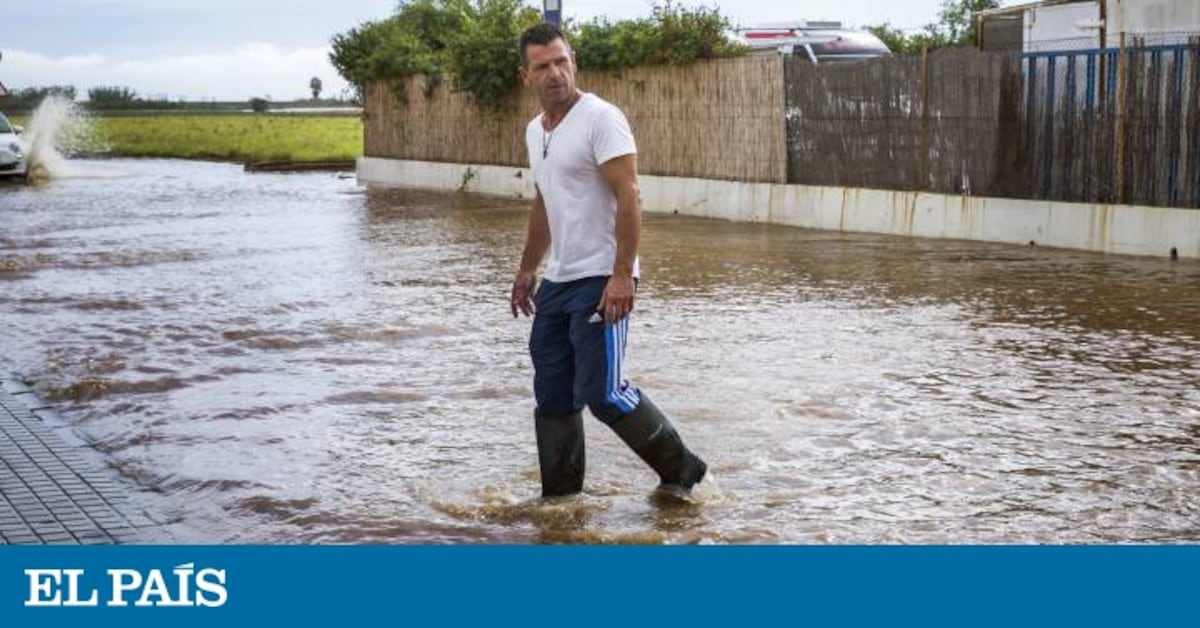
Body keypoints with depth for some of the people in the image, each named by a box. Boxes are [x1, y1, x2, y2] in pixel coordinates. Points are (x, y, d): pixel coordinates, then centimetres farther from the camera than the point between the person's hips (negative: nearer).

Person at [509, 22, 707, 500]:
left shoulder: (601, 119, -13)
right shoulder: (535, 130, 13)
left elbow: (629, 199, -19)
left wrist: (621, 276, -25)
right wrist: (527, 268, 27)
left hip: (600, 281, -8)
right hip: (556, 282, 8)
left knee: (601, 393, -12)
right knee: (553, 398, 9)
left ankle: (680, 469, 7)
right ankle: (559, 498, 19)